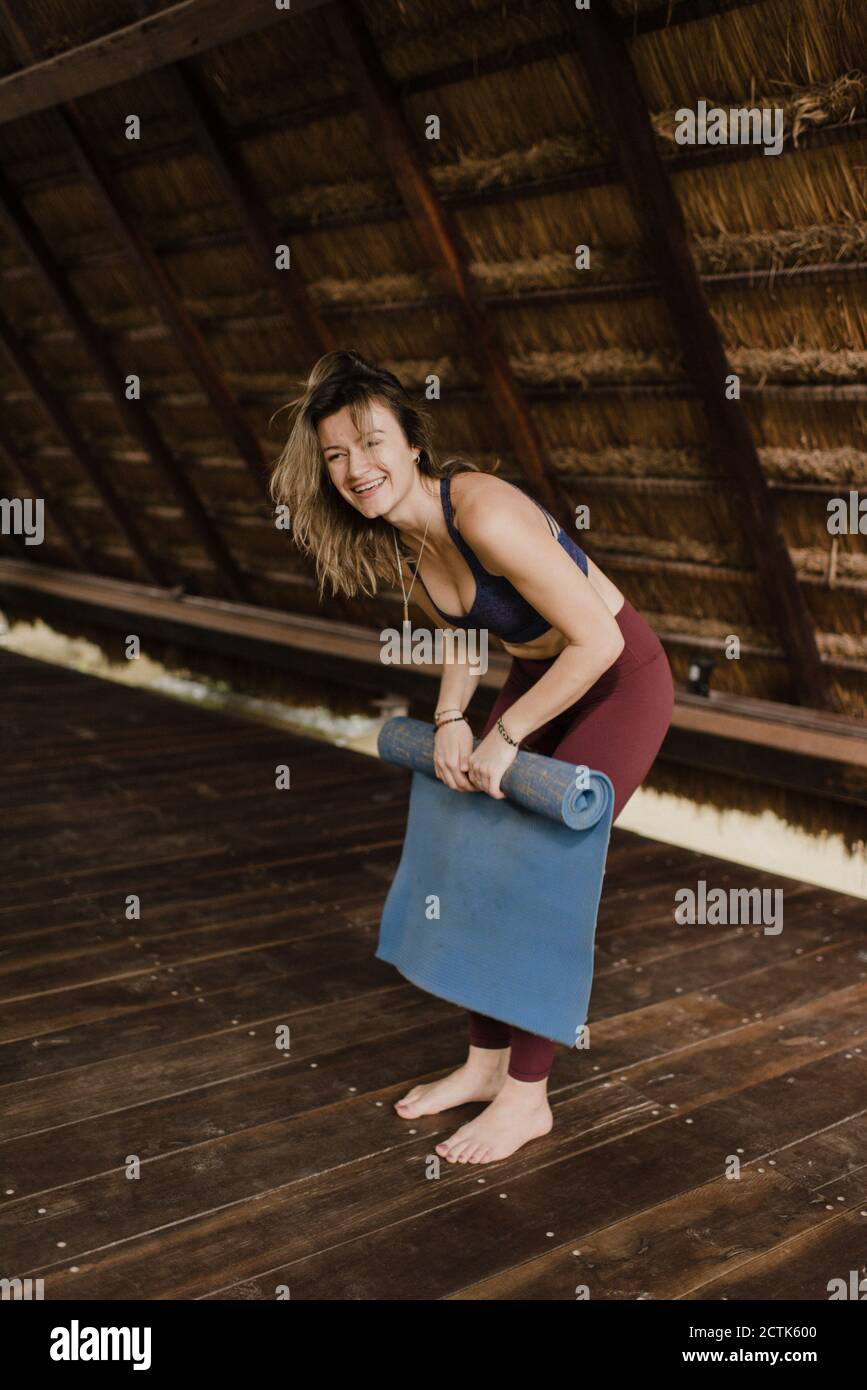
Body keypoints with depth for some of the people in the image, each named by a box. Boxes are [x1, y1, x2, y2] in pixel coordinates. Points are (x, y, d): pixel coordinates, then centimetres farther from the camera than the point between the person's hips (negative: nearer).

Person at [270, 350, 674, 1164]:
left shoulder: (484, 515, -32)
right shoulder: (390, 536, -6)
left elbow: (597, 641, -30)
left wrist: (504, 737, -22)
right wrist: (450, 719, -1)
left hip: (617, 678, -8)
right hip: (537, 673, 8)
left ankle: (527, 1097, 9)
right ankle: (485, 1064, 23)